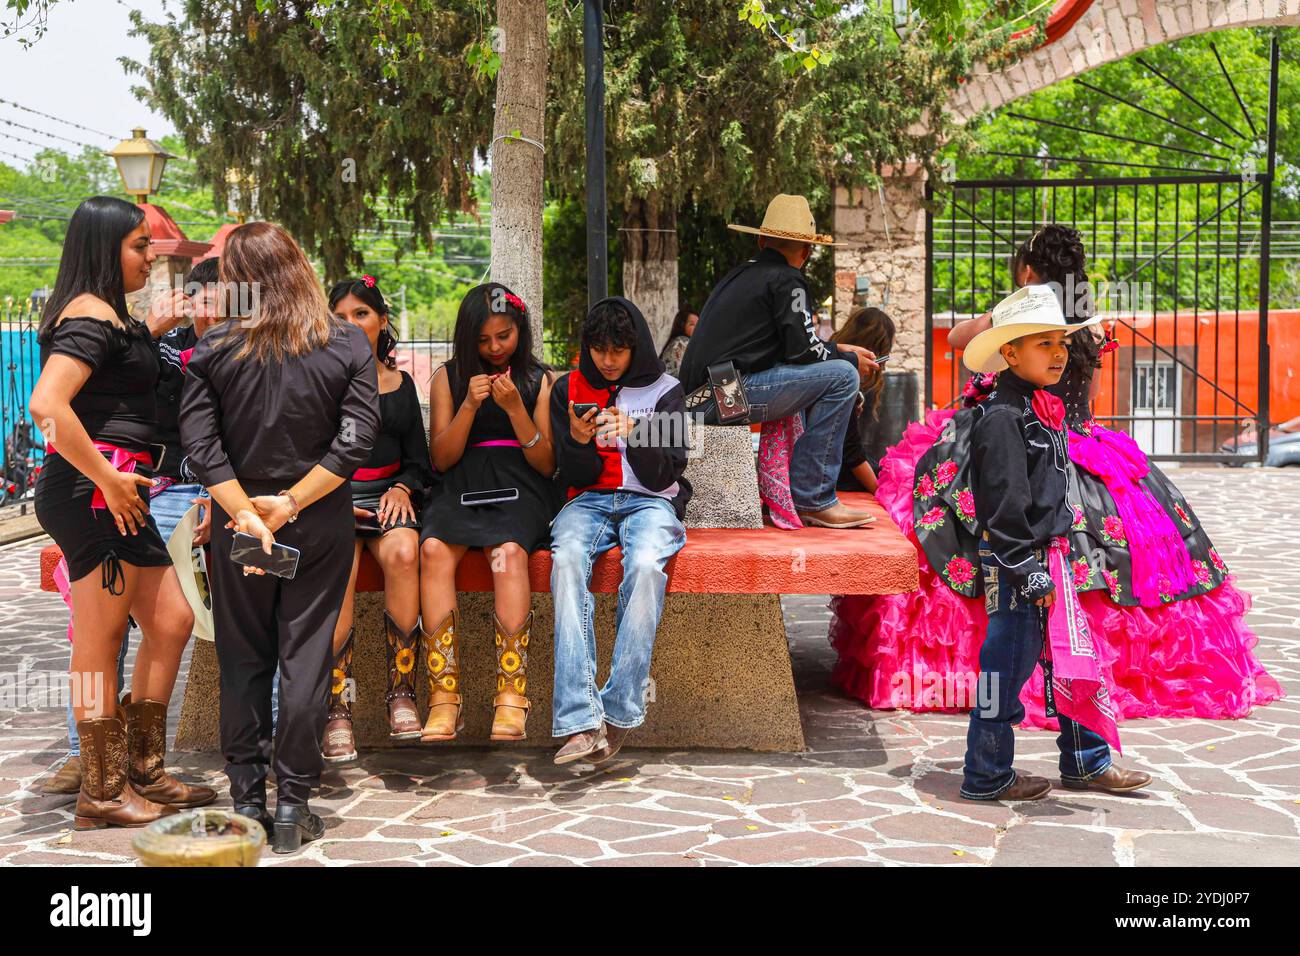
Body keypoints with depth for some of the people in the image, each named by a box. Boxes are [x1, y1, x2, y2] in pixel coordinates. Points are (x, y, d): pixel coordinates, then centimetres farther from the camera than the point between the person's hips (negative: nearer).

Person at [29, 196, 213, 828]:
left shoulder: (109, 316, 19)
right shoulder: (93, 315, -13)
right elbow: (46, 404, -26)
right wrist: (108, 479, -21)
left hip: (116, 492, 10)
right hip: (92, 491, -10)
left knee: (170, 622, 13)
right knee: (100, 641, -2)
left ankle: (144, 774, 22)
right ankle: (102, 794, 9)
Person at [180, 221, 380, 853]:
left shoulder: (213, 349, -5)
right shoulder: (349, 346, -5)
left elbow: (199, 444, -12)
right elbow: (355, 440, -13)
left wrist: (247, 514, -13)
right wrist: (290, 504, -12)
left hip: (236, 522, 0)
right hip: (322, 526, 0)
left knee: (242, 662, 11)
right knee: (306, 657, 6)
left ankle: (246, 801, 17)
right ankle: (292, 807, 9)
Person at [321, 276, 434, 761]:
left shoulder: (402, 384, 18)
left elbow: (419, 459, 19)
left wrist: (402, 488, -2)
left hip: (390, 495, 2)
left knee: (403, 553, -32)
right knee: (340, 564, -34)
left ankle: (402, 694, -26)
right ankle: (338, 710, -33)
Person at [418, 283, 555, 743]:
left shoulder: (540, 381, 10)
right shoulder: (449, 377, 14)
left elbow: (547, 465, 4)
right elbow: (442, 459, 9)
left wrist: (514, 408, -10)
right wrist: (470, 404, -6)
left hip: (519, 489, -1)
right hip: (462, 486, 2)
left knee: (508, 552, -35)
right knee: (434, 549, -32)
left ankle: (511, 698, -37)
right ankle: (444, 700, -34)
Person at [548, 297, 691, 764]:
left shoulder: (664, 391, 7)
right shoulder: (569, 389, 11)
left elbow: (664, 474, -2)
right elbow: (575, 477, 8)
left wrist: (634, 435, -20)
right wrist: (578, 440, -14)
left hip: (649, 501, -1)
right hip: (589, 500, 1)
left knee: (646, 566, -37)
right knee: (567, 559, -35)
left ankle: (619, 709, -33)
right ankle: (580, 720, -42)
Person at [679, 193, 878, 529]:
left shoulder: (739, 275, 23)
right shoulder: (788, 281, -3)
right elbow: (802, 350, -8)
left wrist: (836, 349, 31)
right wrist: (851, 359, 10)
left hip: (699, 395, 9)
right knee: (842, 376, -8)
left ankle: (786, 495, 25)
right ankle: (812, 499, -7)